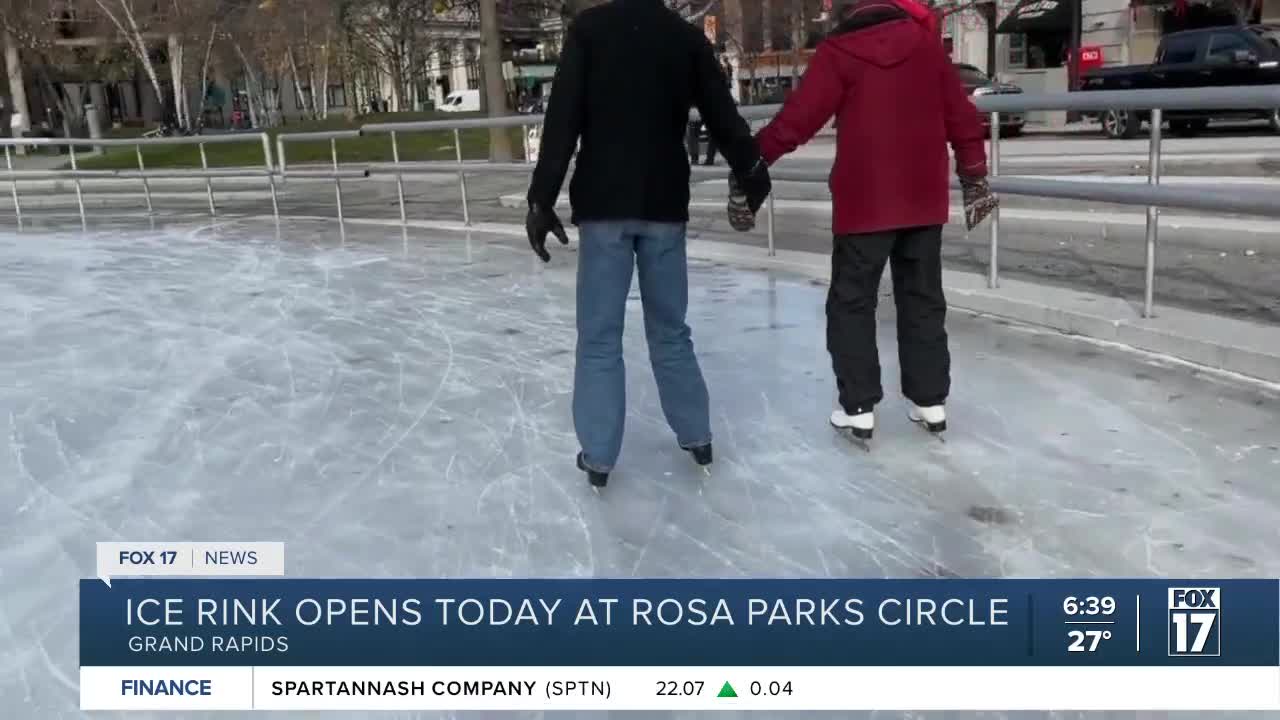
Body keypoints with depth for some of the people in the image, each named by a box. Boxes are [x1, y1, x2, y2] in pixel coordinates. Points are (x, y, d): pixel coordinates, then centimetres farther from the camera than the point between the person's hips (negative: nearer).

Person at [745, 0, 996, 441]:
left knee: (851, 302, 7)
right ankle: (931, 402, 19)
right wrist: (974, 176, 17)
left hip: (864, 202, -4)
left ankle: (858, 408, 6)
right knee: (923, 299, 14)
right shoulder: (926, 43, 5)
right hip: (924, 198, 4)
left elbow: (798, 118, -11)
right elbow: (961, 116, 7)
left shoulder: (839, 51, -8)